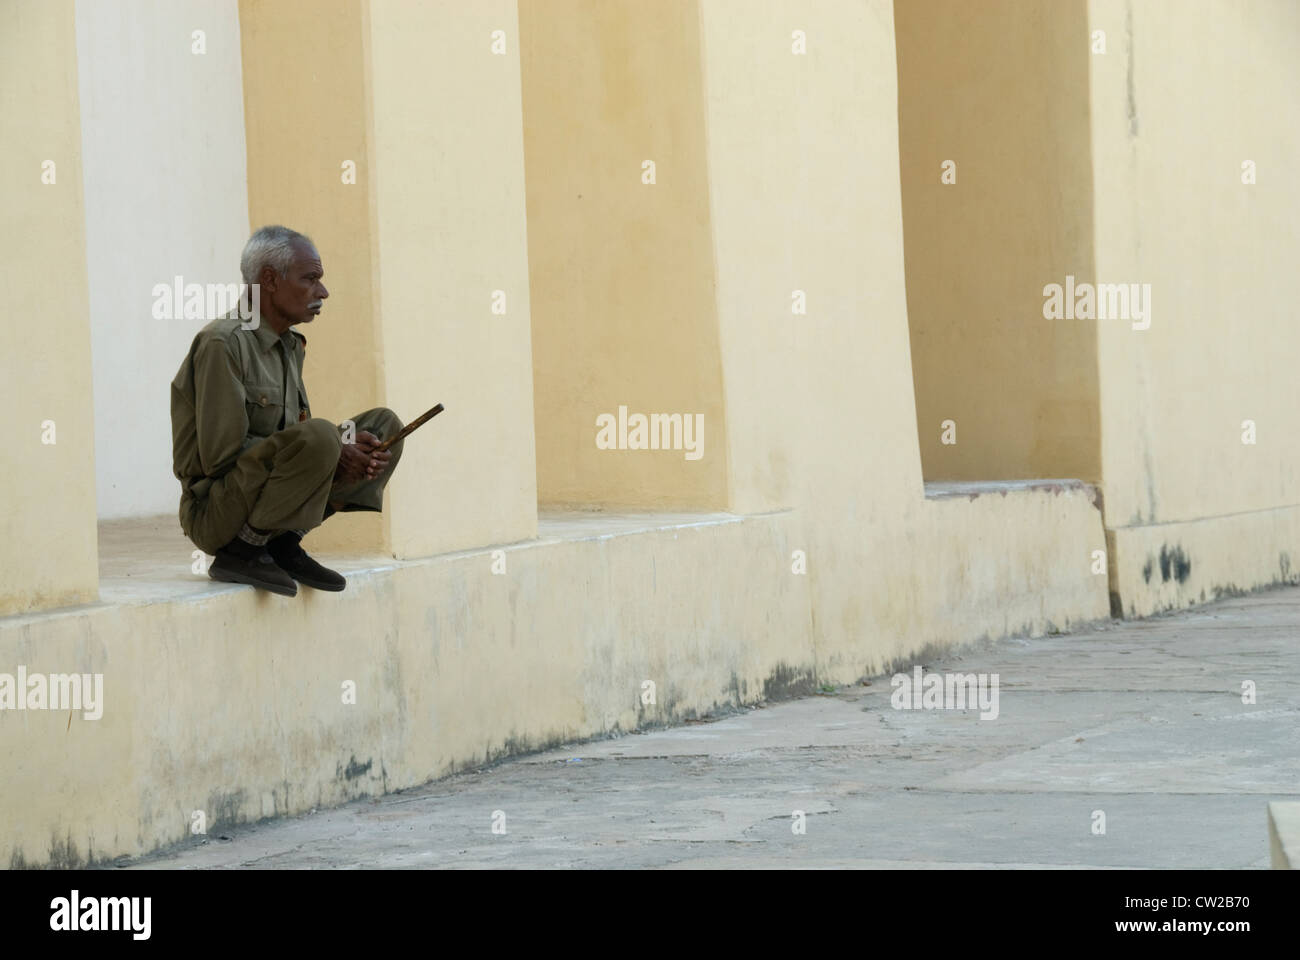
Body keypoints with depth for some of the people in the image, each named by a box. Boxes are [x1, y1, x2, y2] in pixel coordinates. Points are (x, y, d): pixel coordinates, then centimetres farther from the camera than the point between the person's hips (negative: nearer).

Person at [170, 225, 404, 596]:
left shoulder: (290, 346, 14)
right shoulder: (223, 344, -17)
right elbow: (220, 455, -21)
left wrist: (347, 448, -6)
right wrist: (331, 457, -19)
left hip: (267, 490, 9)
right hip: (215, 510, -9)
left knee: (384, 426, 6)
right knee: (319, 436, -32)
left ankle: (284, 544, 1)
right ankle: (242, 551, -15)